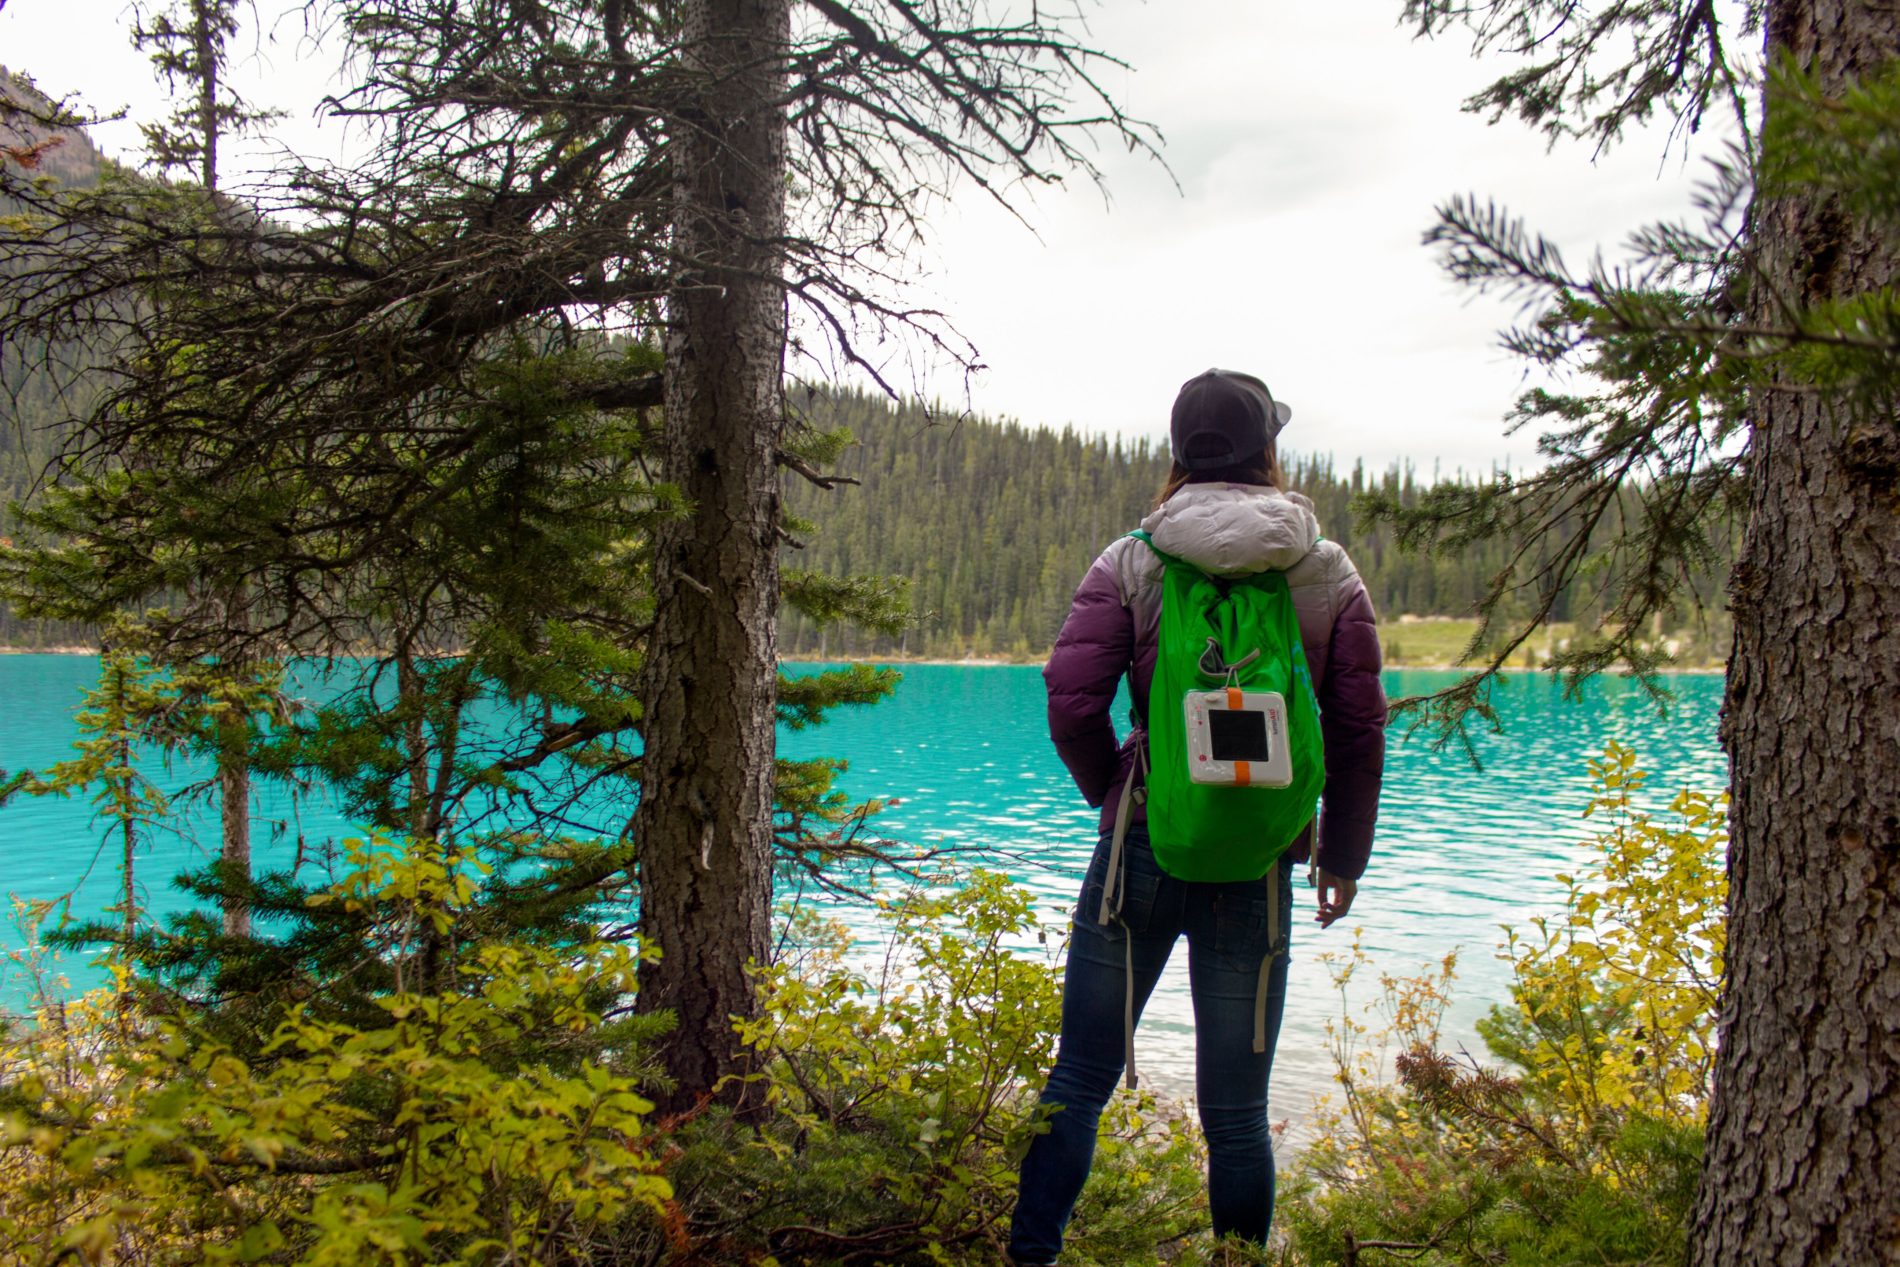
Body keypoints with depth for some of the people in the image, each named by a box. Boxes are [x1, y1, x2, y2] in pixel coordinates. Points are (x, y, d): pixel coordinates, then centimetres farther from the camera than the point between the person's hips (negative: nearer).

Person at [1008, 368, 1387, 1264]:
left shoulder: (1132, 562, -3)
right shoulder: (1331, 575, 1)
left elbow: (1072, 704, -9)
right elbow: (1359, 733, 2)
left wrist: (1113, 793, 9)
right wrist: (1343, 856, 15)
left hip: (1142, 849, 0)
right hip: (1259, 869, 1)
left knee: (1078, 1081, 11)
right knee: (1235, 1111, 10)